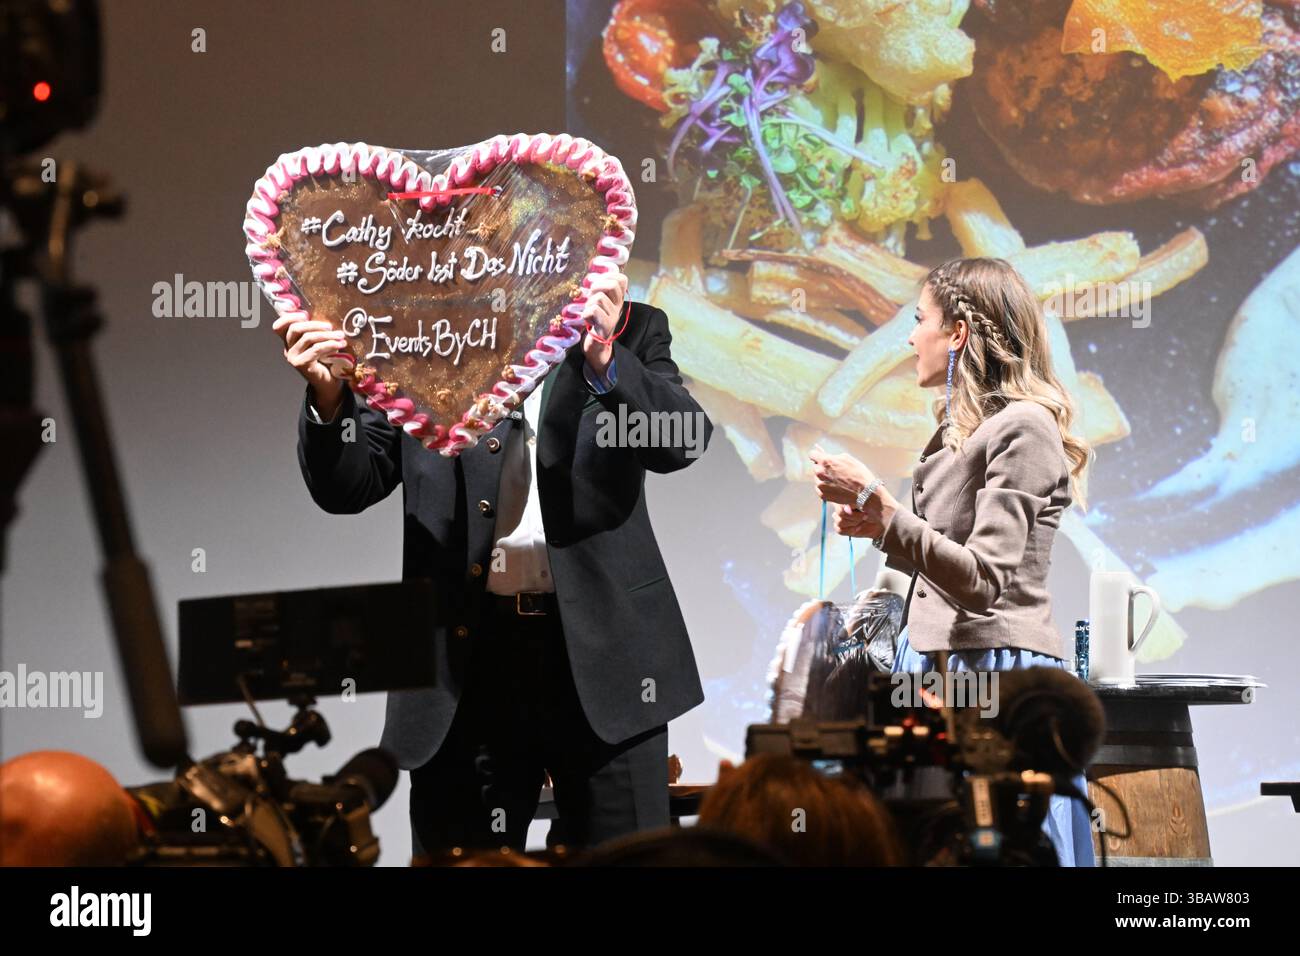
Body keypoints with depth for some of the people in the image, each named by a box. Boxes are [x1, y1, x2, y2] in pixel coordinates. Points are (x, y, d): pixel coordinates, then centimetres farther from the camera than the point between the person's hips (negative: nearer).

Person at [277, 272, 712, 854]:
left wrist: (605, 360, -27)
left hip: (601, 652, -1)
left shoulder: (633, 332, 7)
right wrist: (328, 397, -16)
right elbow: (349, 488, 4)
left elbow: (682, 442, -9)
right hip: (468, 658, 1)